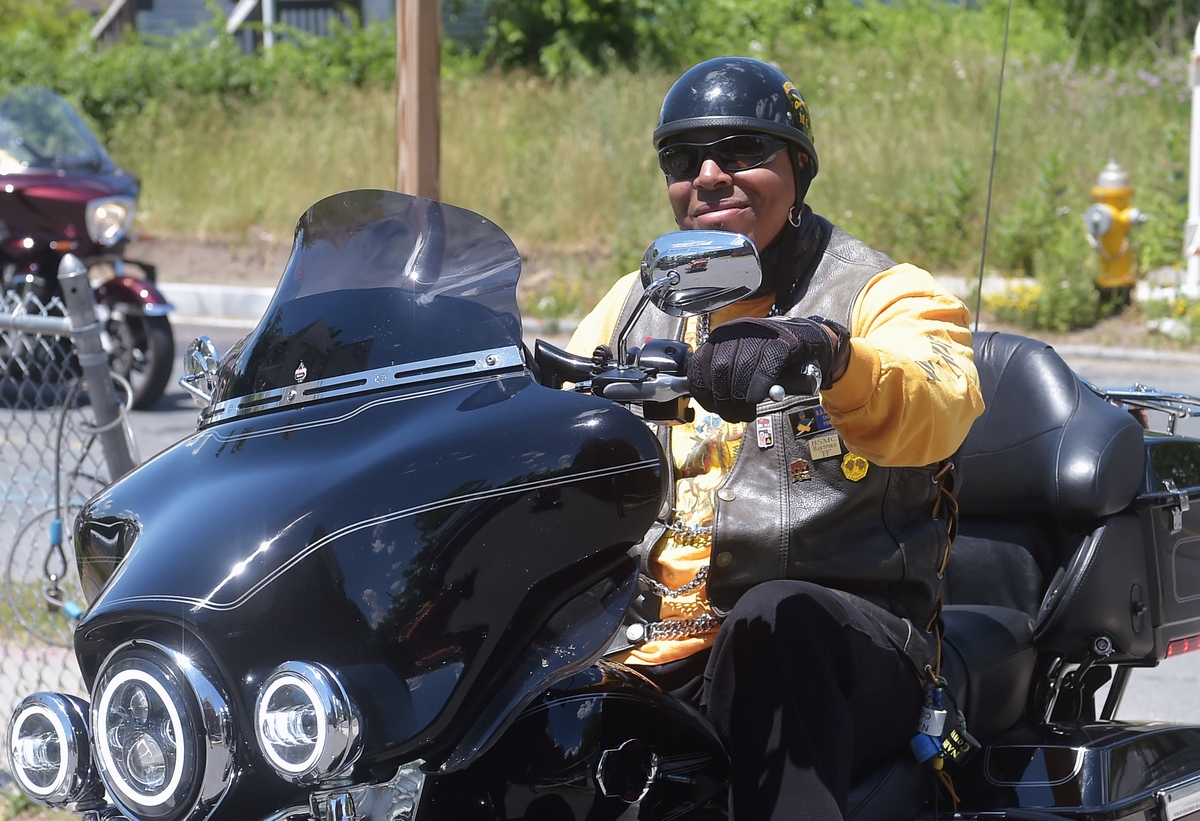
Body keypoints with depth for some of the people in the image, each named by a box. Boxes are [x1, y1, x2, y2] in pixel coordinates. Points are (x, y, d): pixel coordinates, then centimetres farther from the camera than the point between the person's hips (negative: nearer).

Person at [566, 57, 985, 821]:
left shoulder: (887, 295, 5)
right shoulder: (637, 303, 25)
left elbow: (935, 411, -19)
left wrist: (821, 350, -42)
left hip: (847, 651, -4)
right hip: (648, 653, 5)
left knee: (775, 620, -40)